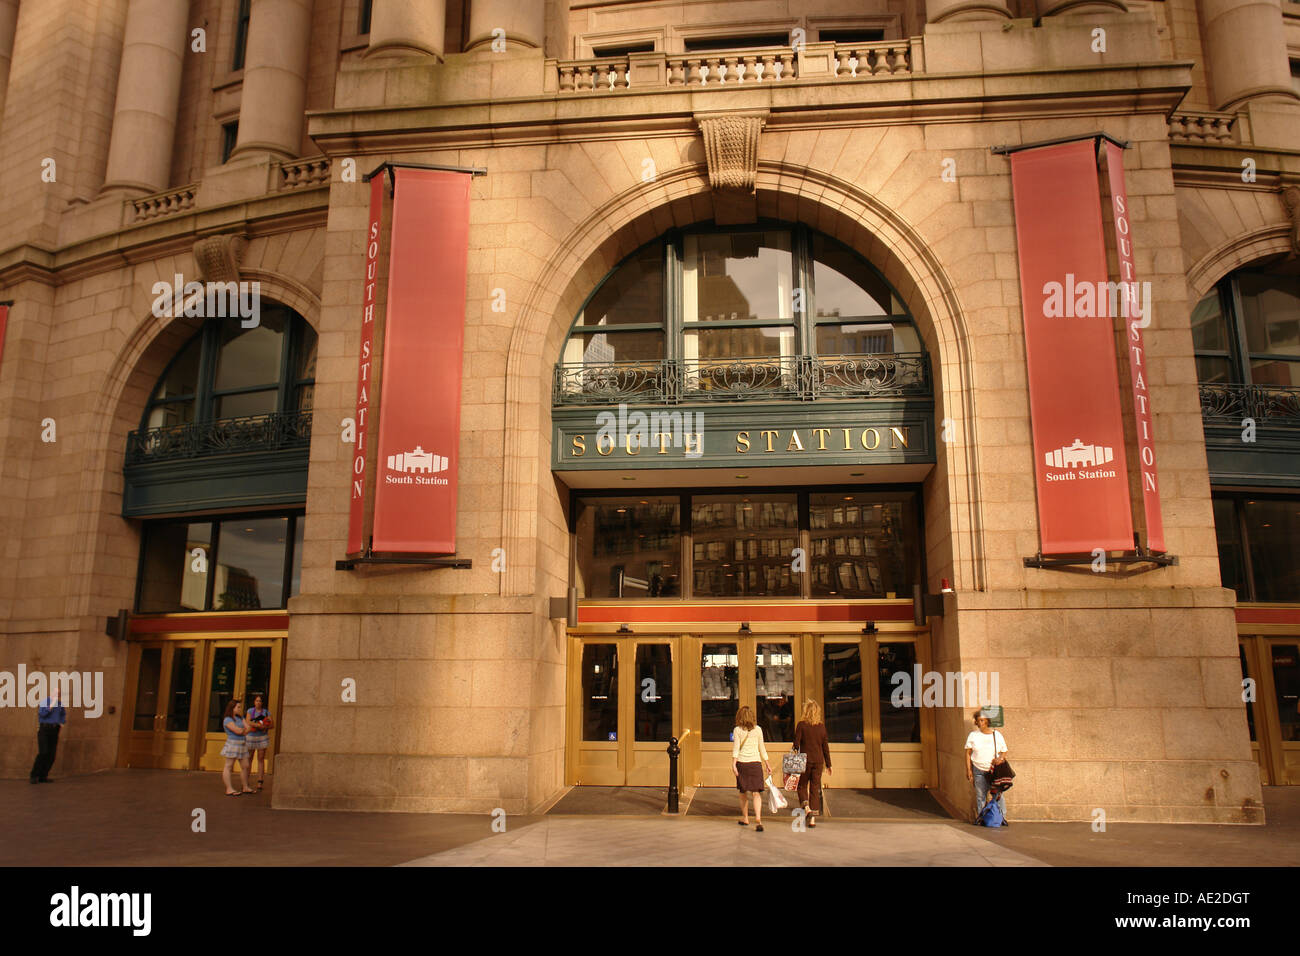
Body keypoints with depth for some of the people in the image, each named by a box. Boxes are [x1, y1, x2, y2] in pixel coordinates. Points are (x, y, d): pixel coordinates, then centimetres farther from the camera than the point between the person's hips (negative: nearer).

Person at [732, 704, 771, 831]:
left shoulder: (737, 730, 0)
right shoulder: (758, 729, 6)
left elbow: (736, 748, -8)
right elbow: (762, 748, 11)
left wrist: (733, 764, -9)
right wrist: (767, 763, 18)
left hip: (742, 763, -1)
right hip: (755, 763, 1)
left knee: (743, 792, 15)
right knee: (756, 793, -2)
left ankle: (745, 818, 25)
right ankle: (758, 817, -21)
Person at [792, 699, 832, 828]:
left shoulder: (801, 725, -6)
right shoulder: (821, 725, 3)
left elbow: (796, 743, -9)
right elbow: (825, 746, 6)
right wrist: (828, 765, 12)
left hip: (805, 760, -2)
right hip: (818, 760, 2)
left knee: (802, 785, 15)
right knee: (815, 788, 8)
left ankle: (806, 806, -9)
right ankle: (813, 818, 5)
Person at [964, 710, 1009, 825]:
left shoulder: (997, 735, 3)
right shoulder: (973, 735, 3)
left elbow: (1004, 752, 8)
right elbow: (968, 753, 4)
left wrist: (1000, 758, -15)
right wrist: (968, 770, -2)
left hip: (995, 770, 0)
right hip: (979, 770, 0)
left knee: (998, 794, -4)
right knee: (980, 796, 3)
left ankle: (1002, 818, 6)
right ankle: (980, 817, 12)